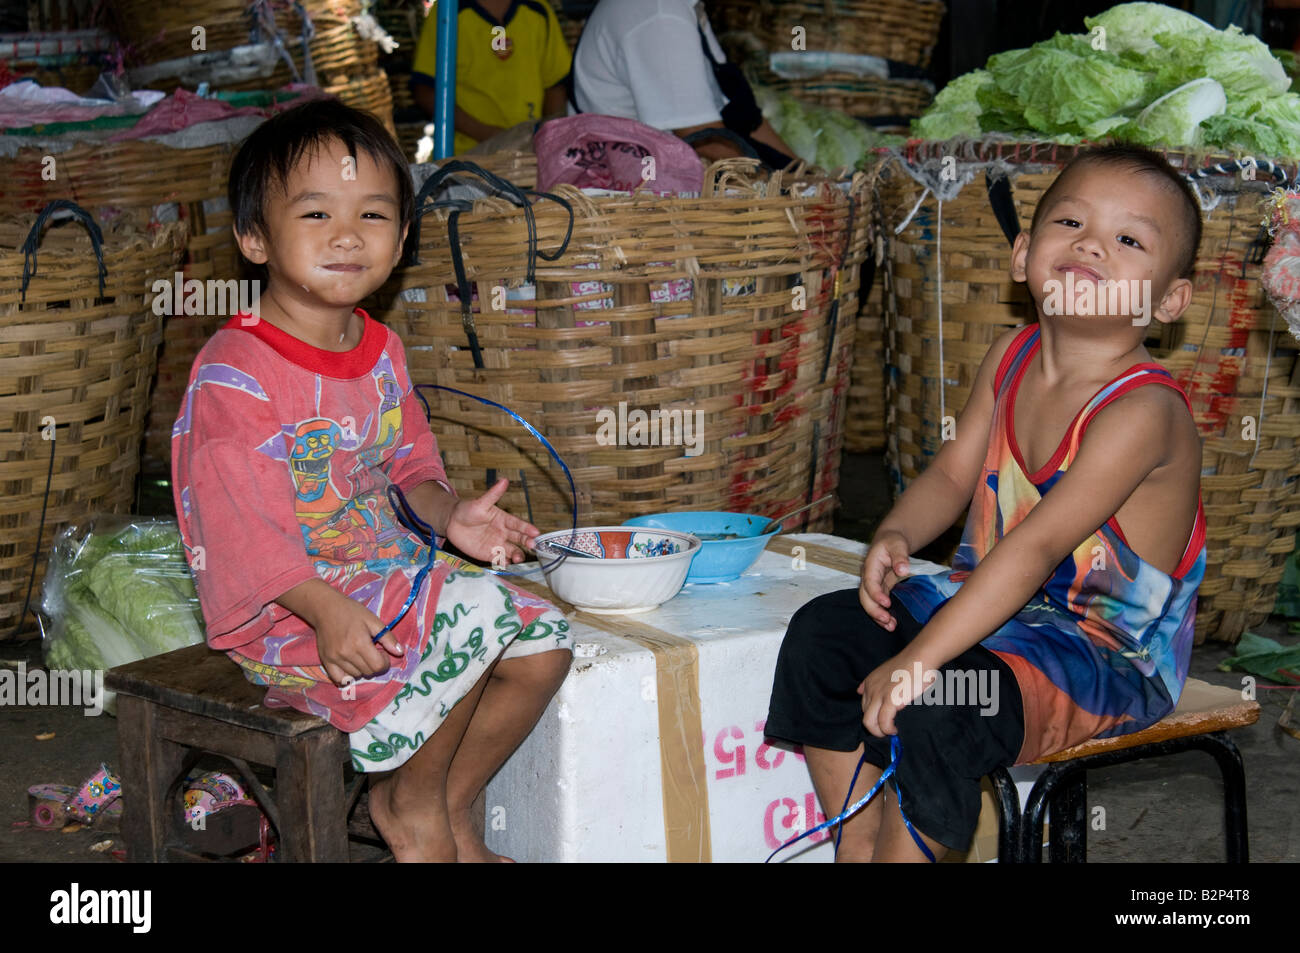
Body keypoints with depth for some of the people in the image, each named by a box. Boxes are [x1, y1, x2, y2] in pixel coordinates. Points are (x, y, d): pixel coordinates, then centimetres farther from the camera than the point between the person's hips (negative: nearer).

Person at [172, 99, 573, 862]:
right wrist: (327, 613, -35)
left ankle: (451, 809, 14)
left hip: (392, 571, 9)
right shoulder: (232, 375, -20)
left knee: (543, 639, 0)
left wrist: (447, 514, -7)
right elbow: (243, 524, -23)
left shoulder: (380, 350, 7)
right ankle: (410, 800, -1)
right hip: (283, 609, -8)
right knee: (473, 619, -24)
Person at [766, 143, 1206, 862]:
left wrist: (919, 660, -34)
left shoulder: (1142, 411, -25)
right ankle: (857, 844, 9)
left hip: (1107, 653, -8)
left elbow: (1037, 547, -31)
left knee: (932, 709, -31)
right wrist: (896, 536, -14)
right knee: (820, 634, -2)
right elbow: (954, 472, 10)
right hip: (996, 601, 8)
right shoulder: (1010, 357, 1)